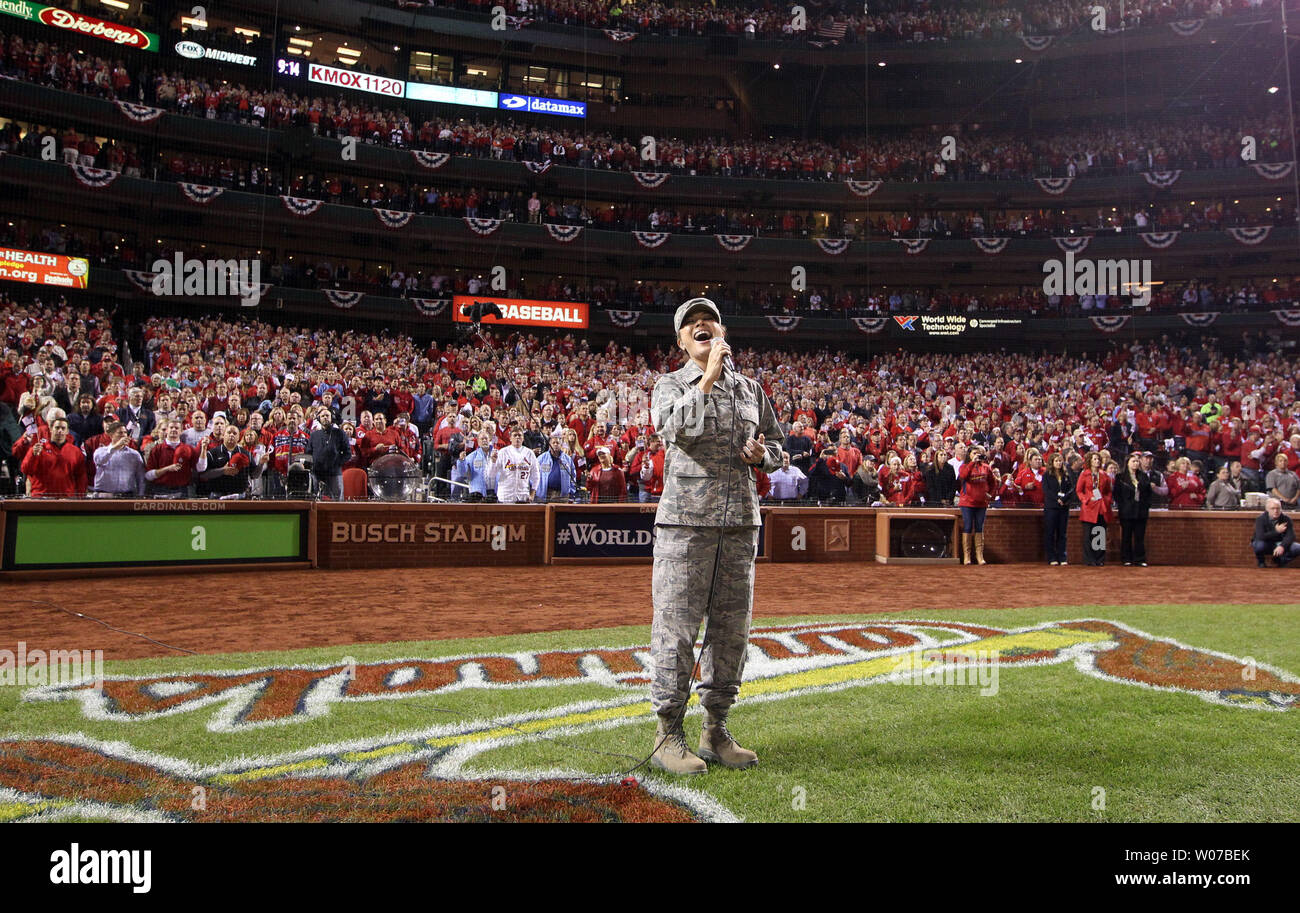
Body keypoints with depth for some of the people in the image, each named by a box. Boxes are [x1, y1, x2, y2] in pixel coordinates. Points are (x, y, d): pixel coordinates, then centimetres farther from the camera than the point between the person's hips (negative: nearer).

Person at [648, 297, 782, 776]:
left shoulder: (750, 388, 16)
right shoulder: (670, 384, 5)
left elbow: (775, 443, 22)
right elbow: (675, 427, -16)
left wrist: (762, 455, 0)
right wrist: (709, 377, -12)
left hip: (740, 520, 4)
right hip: (686, 519, -4)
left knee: (731, 626, 7)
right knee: (677, 626, -4)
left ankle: (716, 730, 19)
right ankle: (668, 733, 6)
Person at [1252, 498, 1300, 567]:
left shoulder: (1286, 519, -8)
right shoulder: (1260, 519, -15)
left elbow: (1290, 536, -18)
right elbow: (1260, 537, -28)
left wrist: (1282, 546, -36)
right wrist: (1276, 531, -26)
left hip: (1279, 545, 3)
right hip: (1266, 545, -3)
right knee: (1259, 545, -38)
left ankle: (1279, 561, 7)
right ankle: (1261, 563, -2)